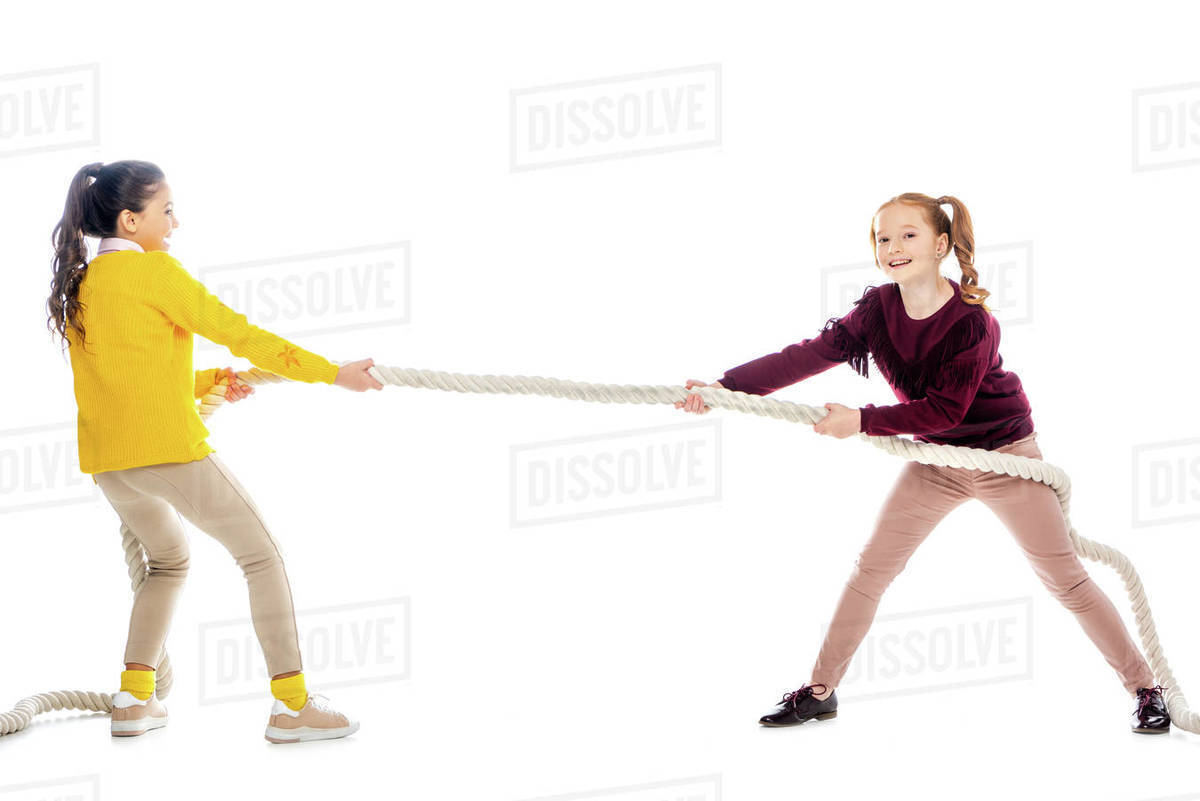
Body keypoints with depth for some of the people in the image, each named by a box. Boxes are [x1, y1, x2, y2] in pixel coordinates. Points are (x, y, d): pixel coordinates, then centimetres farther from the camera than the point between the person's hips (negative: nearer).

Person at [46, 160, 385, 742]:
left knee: (168, 560, 29)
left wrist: (213, 382, 26)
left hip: (106, 462, 8)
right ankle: (292, 705, -5)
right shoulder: (152, 270, -8)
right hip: (168, 448, -8)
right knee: (262, 556, 2)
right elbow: (237, 332, -8)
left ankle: (133, 698, 18)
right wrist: (332, 373, -3)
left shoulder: (79, 286, 14)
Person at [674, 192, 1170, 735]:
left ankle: (1144, 688, 5)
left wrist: (862, 422, -34)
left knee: (1064, 578, -4)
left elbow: (945, 409, -29)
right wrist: (723, 387, -29)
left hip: (1003, 453, -5)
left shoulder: (971, 322, -27)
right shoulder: (879, 309, -11)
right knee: (869, 570, 4)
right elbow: (809, 356, -18)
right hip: (935, 460, 5)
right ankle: (819, 691, 15)